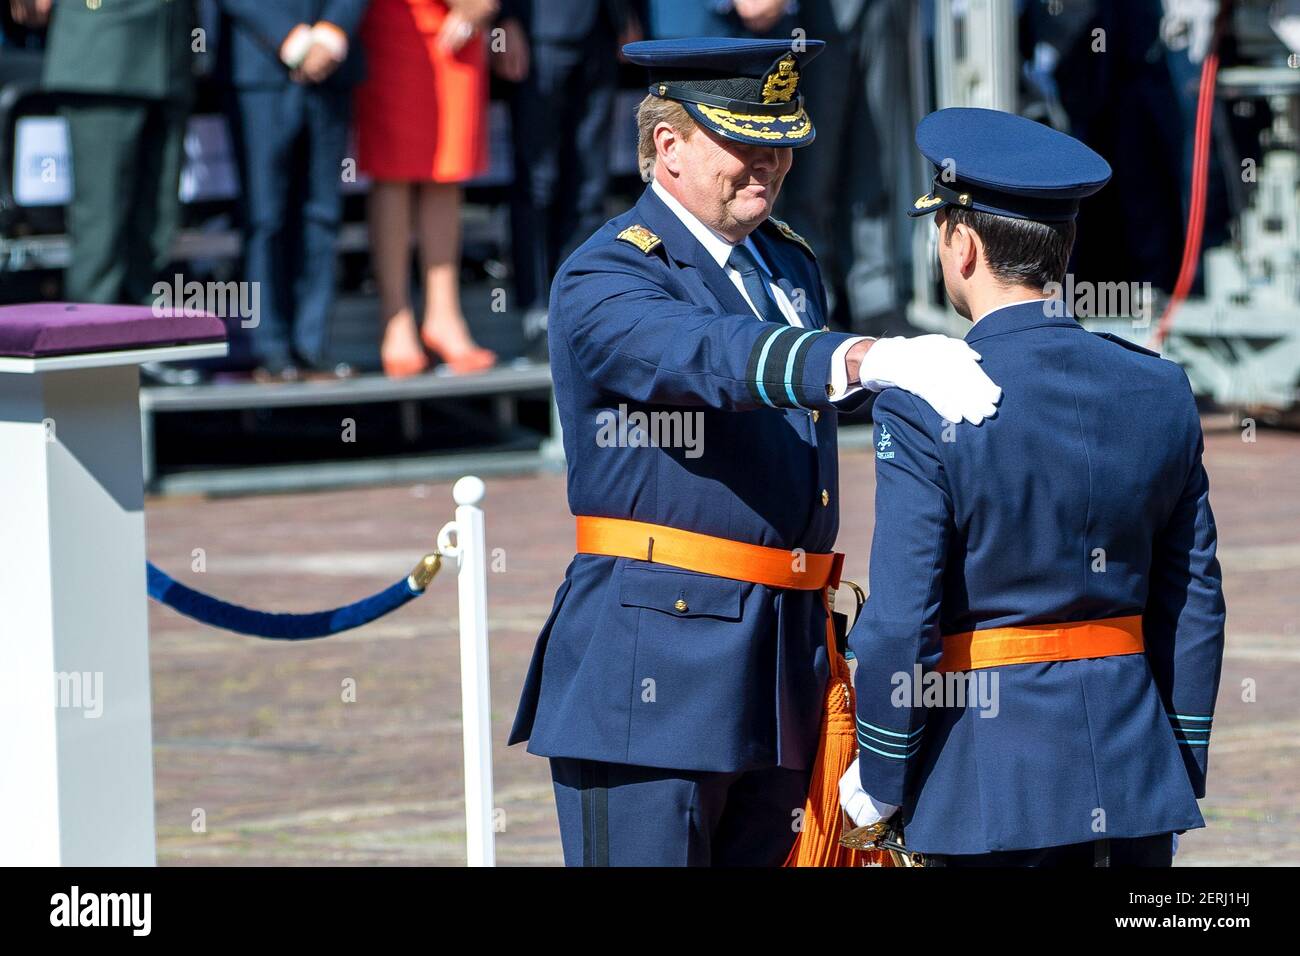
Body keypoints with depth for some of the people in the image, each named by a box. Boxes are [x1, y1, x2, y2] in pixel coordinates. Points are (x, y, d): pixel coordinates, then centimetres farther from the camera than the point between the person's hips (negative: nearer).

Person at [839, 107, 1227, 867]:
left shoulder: (924, 411, -13)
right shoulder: (1161, 391, 3)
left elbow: (902, 624, -13)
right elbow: (1195, 603, 7)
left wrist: (876, 783, -1)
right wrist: (1181, 771, 16)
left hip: (991, 781, -5)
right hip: (1136, 773, 5)